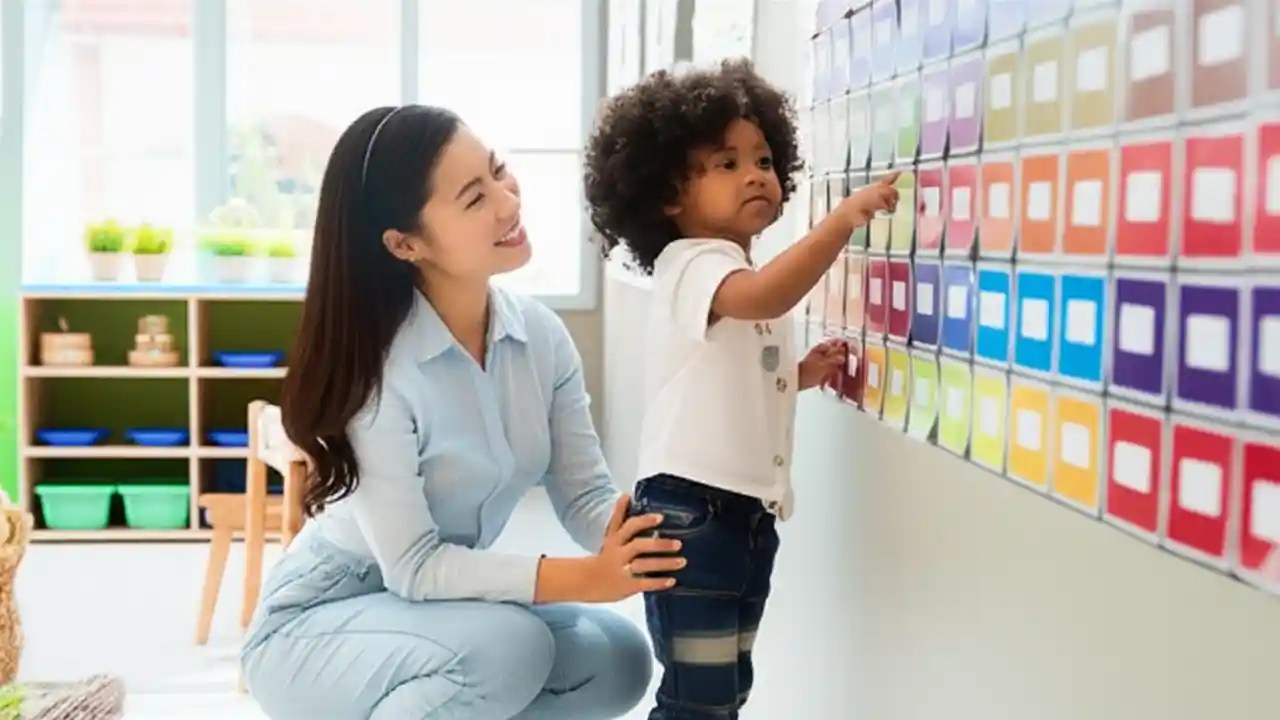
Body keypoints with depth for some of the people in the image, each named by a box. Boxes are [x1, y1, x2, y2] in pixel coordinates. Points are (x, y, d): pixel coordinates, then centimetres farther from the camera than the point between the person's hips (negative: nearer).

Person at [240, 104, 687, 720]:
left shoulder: (541, 335, -8)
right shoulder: (375, 370, -28)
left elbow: (586, 496, -9)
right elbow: (413, 565, -27)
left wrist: (642, 545, -32)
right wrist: (584, 579, -36)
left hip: (441, 608, 7)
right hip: (318, 627, -6)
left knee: (615, 658, -12)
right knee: (510, 645, -31)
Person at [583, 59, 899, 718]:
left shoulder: (740, 274, 17)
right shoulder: (692, 263, -14)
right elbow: (764, 297, -37)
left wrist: (799, 374, 9)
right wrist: (847, 216, -40)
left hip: (746, 510, 10)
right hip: (691, 510, -10)